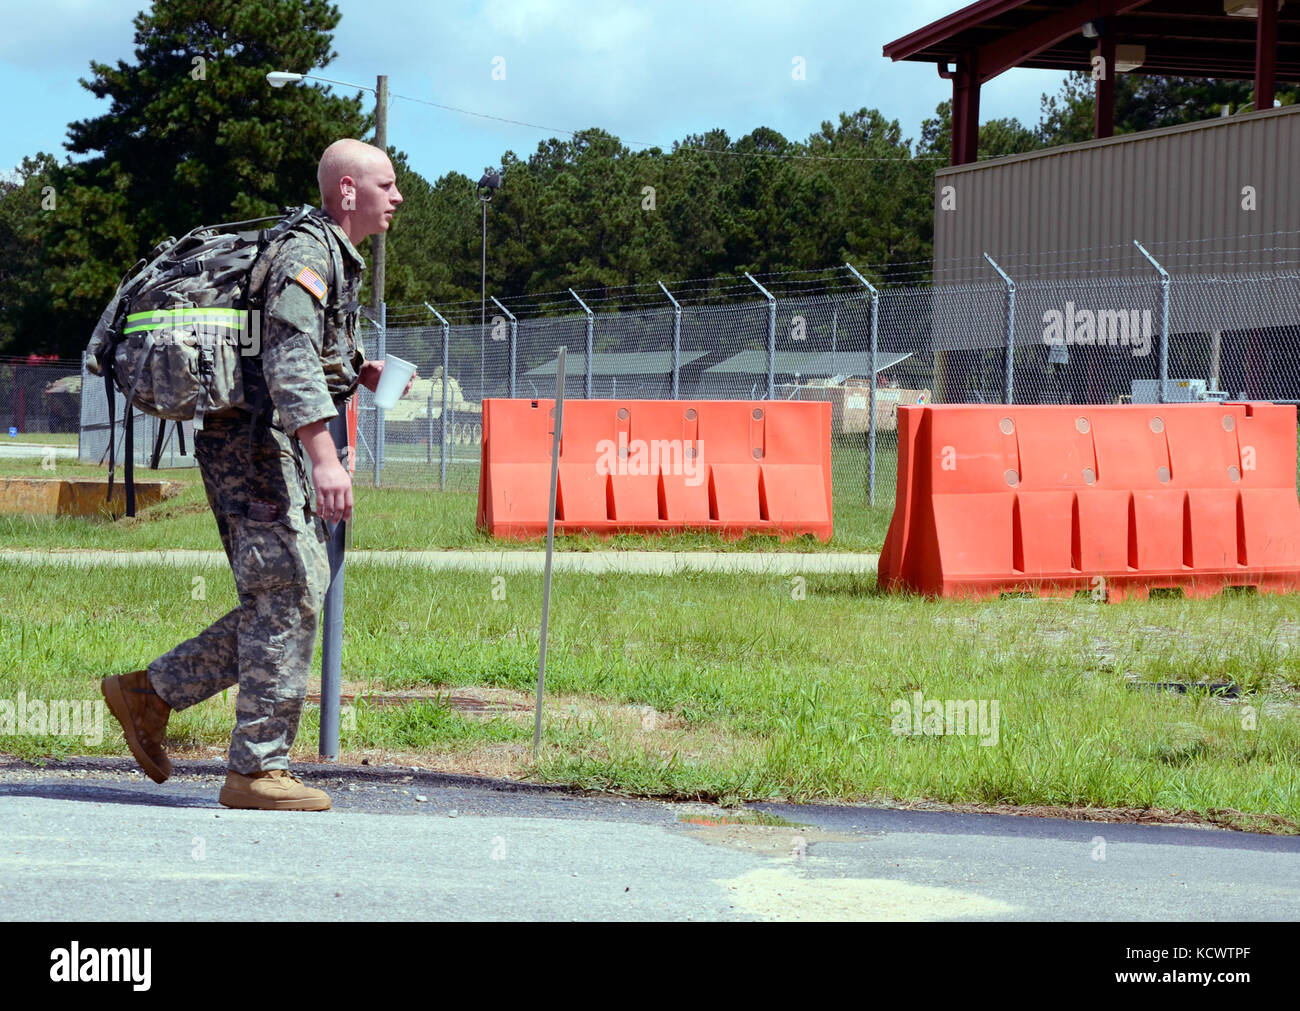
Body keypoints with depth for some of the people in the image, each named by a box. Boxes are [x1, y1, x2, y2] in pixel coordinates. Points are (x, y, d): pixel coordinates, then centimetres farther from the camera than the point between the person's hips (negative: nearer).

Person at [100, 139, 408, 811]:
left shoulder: (336, 259, 20)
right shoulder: (306, 253, -13)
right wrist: (325, 457, -34)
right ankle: (257, 769, -6)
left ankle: (149, 693, 15)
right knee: (289, 599, -10)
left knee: (288, 600, 10)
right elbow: (289, 360, -26)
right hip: (254, 442, -10)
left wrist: (358, 370, 16)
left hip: (273, 447, 10)